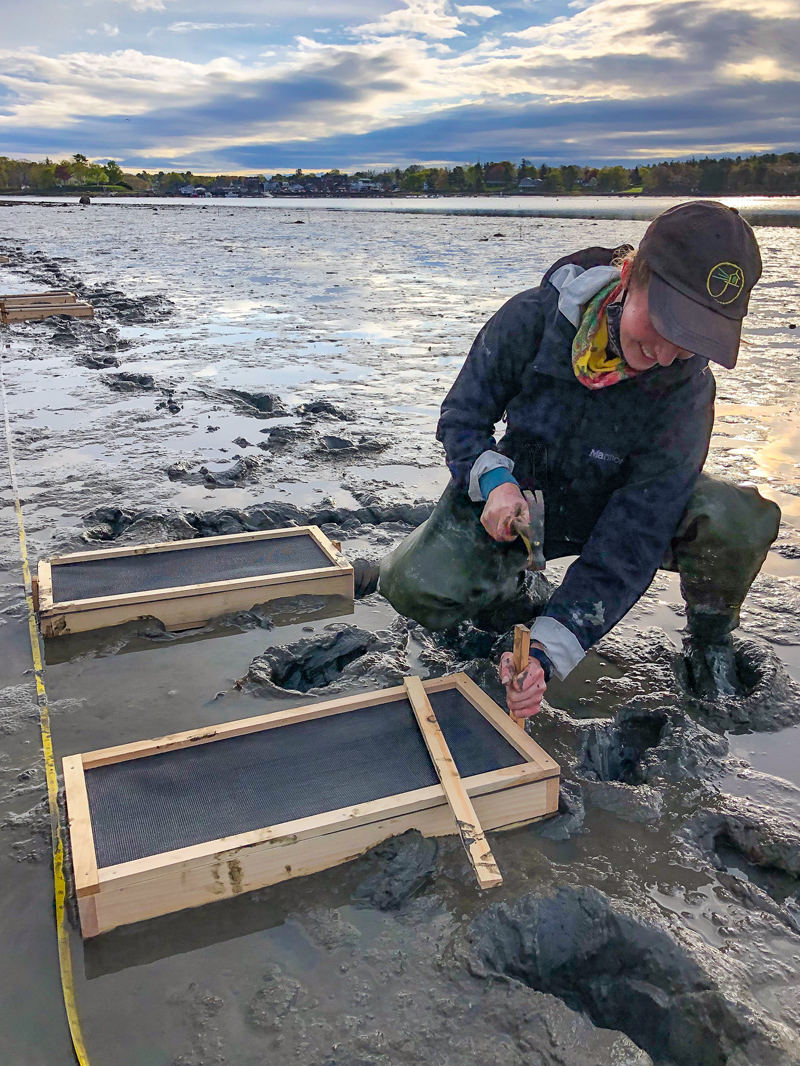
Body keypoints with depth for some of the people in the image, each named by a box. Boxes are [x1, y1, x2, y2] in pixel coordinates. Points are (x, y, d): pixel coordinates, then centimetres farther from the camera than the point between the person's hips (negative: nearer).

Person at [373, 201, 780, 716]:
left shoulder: (687, 391, -26)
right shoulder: (533, 317, -24)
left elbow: (632, 538, -30)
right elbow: (462, 415, -8)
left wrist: (550, 650, -39)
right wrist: (493, 480, -30)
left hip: (614, 509, 0)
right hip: (516, 499, 1)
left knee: (743, 520, -29)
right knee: (413, 588, -24)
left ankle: (710, 642, 5)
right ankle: (521, 592, 12)